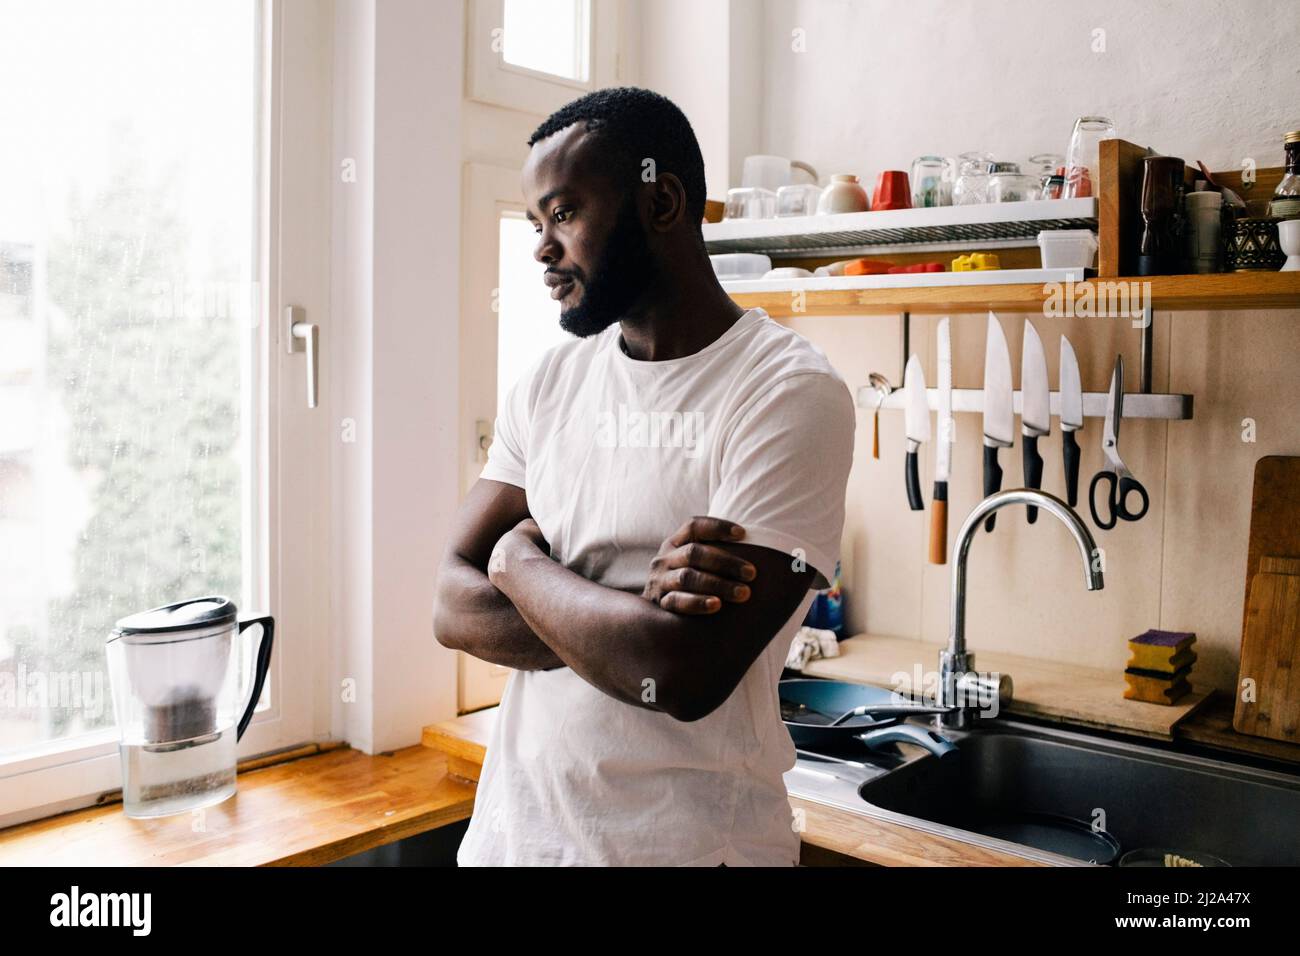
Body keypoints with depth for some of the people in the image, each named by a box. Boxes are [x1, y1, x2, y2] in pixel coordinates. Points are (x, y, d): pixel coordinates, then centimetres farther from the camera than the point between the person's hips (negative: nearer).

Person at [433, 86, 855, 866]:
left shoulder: (791, 392, -17)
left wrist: (521, 560, -10)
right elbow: (457, 608, -4)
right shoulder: (549, 382, 2)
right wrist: (633, 610, -20)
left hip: (688, 839, -5)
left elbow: (686, 674, -24)